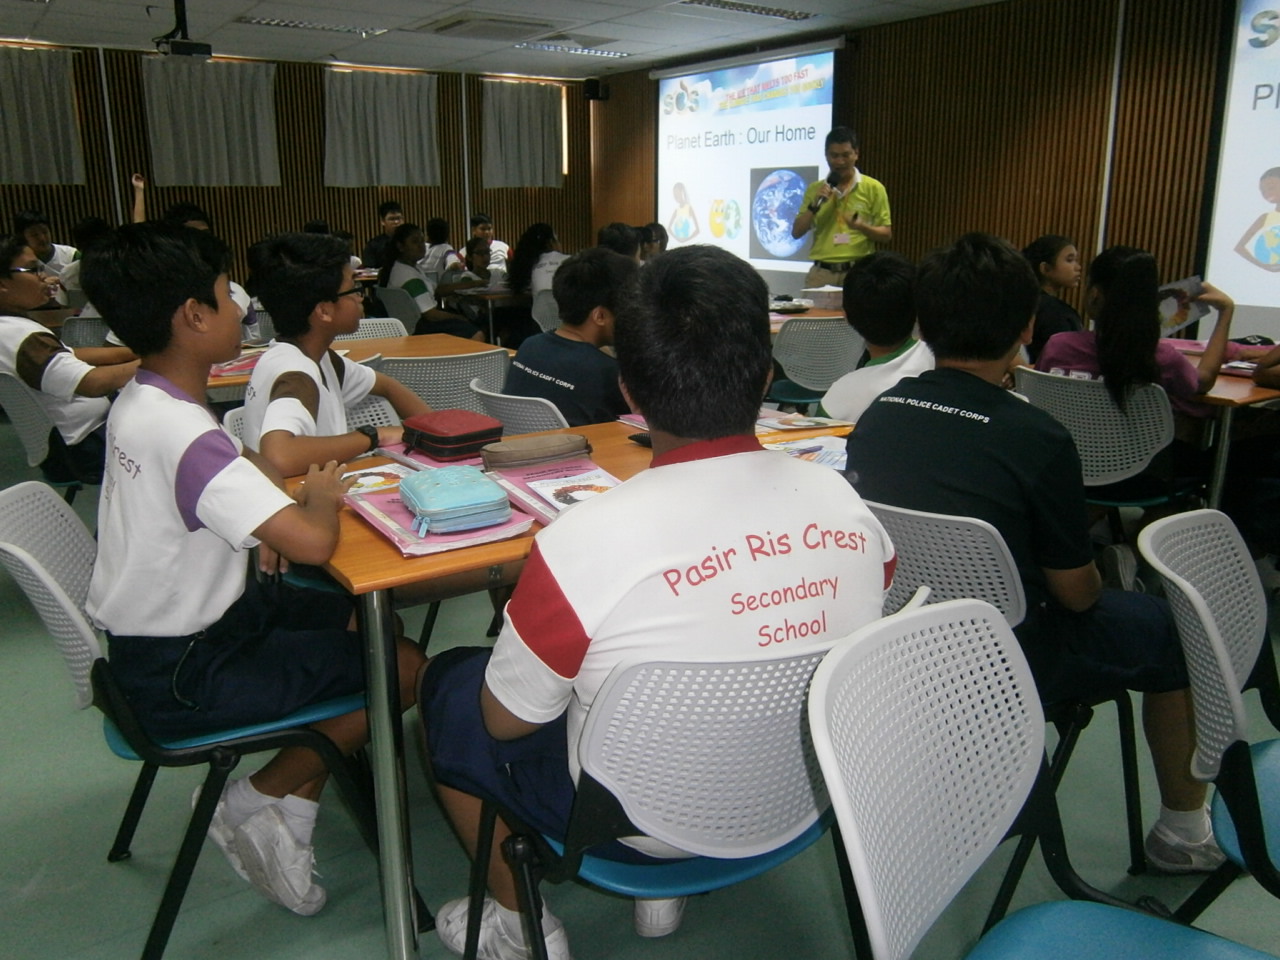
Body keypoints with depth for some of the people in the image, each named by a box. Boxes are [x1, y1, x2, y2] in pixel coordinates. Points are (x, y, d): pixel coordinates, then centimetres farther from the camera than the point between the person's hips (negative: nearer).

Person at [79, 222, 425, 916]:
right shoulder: (184, 436, -29)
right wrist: (320, 499, -14)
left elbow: (243, 464, 20)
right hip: (182, 676, -9)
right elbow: (313, 543, -37)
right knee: (404, 667, -5)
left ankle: (293, 807, 12)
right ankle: (254, 804, 8)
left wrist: (273, 515, 0)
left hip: (146, 636, 9)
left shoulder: (139, 401, 2)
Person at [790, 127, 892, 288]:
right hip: (821, 272, 2)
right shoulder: (815, 189, 11)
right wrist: (815, 205, -6)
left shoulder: (873, 188, 3)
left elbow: (886, 234, 3)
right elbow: (796, 233, 7)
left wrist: (862, 227, -16)